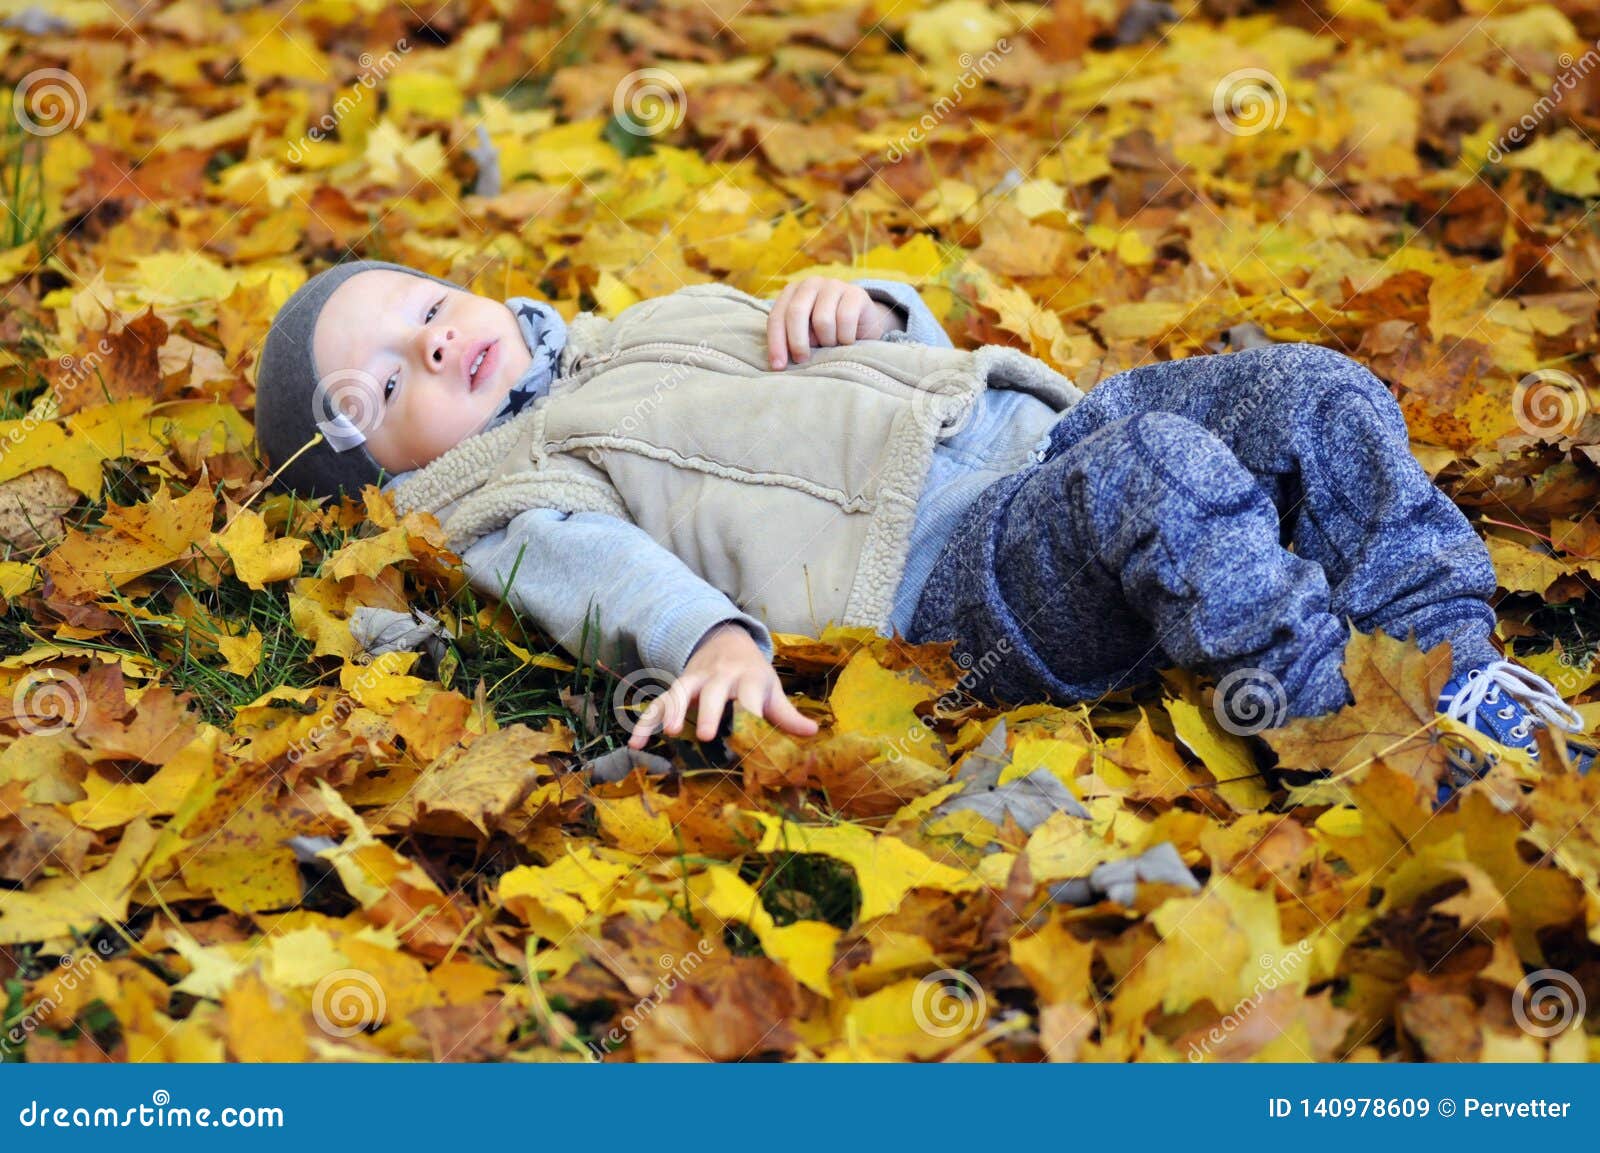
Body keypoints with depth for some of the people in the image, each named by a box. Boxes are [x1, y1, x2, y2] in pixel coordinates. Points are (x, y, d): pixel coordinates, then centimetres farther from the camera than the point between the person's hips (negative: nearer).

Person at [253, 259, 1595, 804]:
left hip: (1039, 425, 8)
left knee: (1308, 391, -7)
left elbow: (919, 347, 34)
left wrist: (863, 305, 10)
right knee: (1167, 474, -33)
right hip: (940, 570, -8)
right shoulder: (511, 495, 11)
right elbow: (603, 566, -12)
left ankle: (1458, 670, -8)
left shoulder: (661, 324, 32)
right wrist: (713, 634, -33)